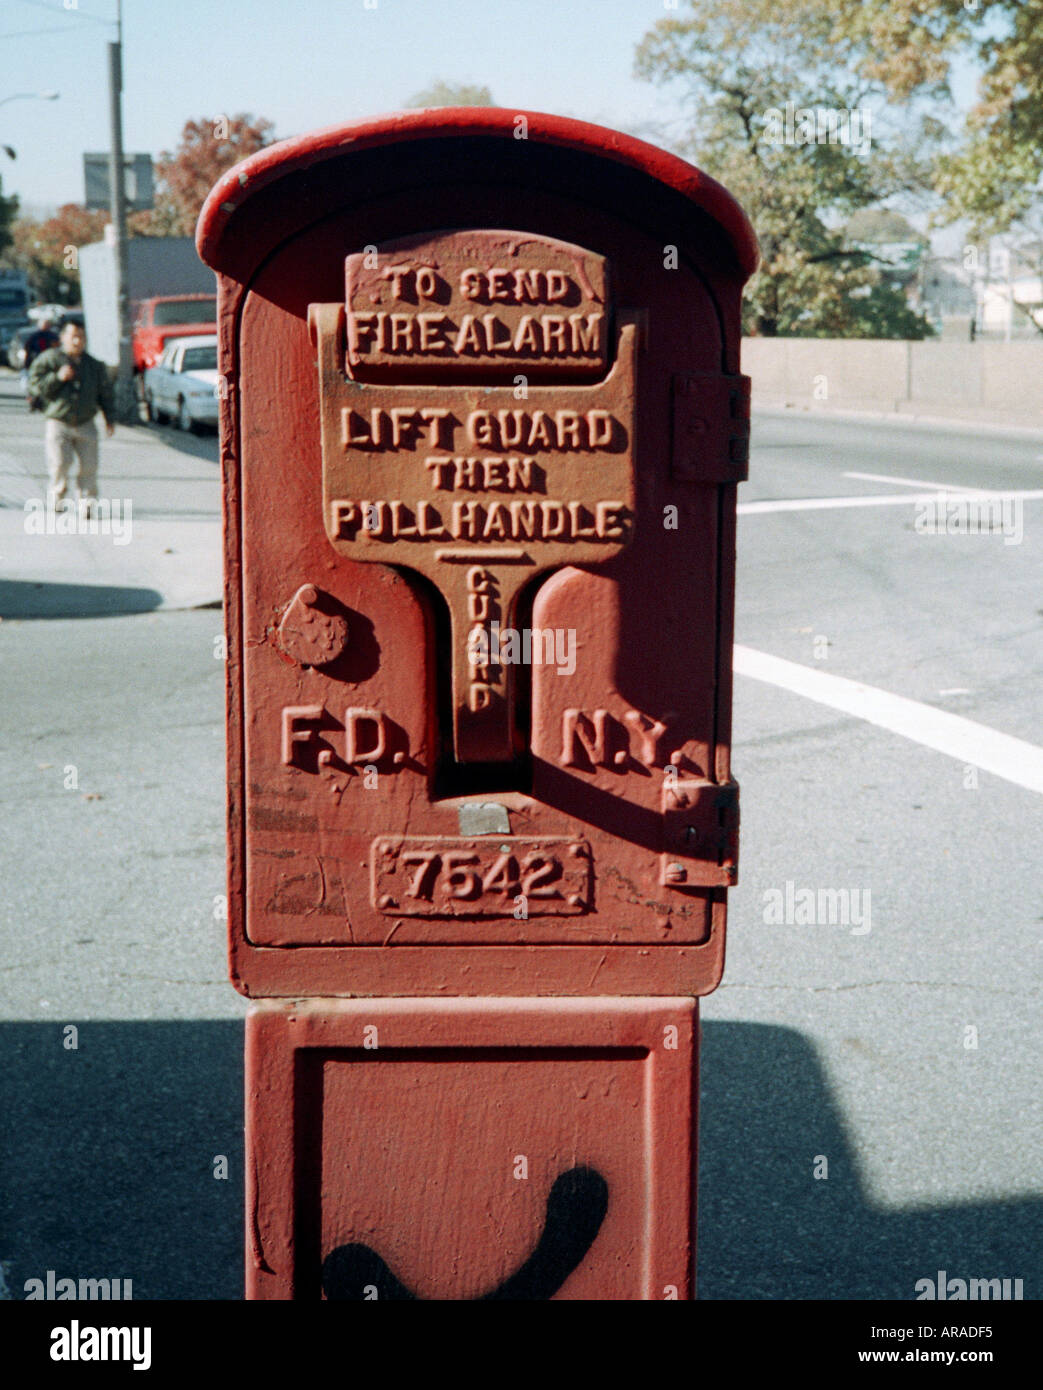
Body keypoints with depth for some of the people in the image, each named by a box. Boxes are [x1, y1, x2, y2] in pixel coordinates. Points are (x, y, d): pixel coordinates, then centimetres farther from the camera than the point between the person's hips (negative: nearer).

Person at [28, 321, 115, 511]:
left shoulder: (94, 365, 10)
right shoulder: (49, 359, -1)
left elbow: (105, 393, 17)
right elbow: (35, 385, -5)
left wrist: (110, 418, 10)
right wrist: (57, 378, -17)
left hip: (85, 424, 3)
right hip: (57, 423, -3)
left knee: (89, 465, -6)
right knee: (60, 463, -11)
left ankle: (88, 500, 7)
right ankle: (56, 493, 15)